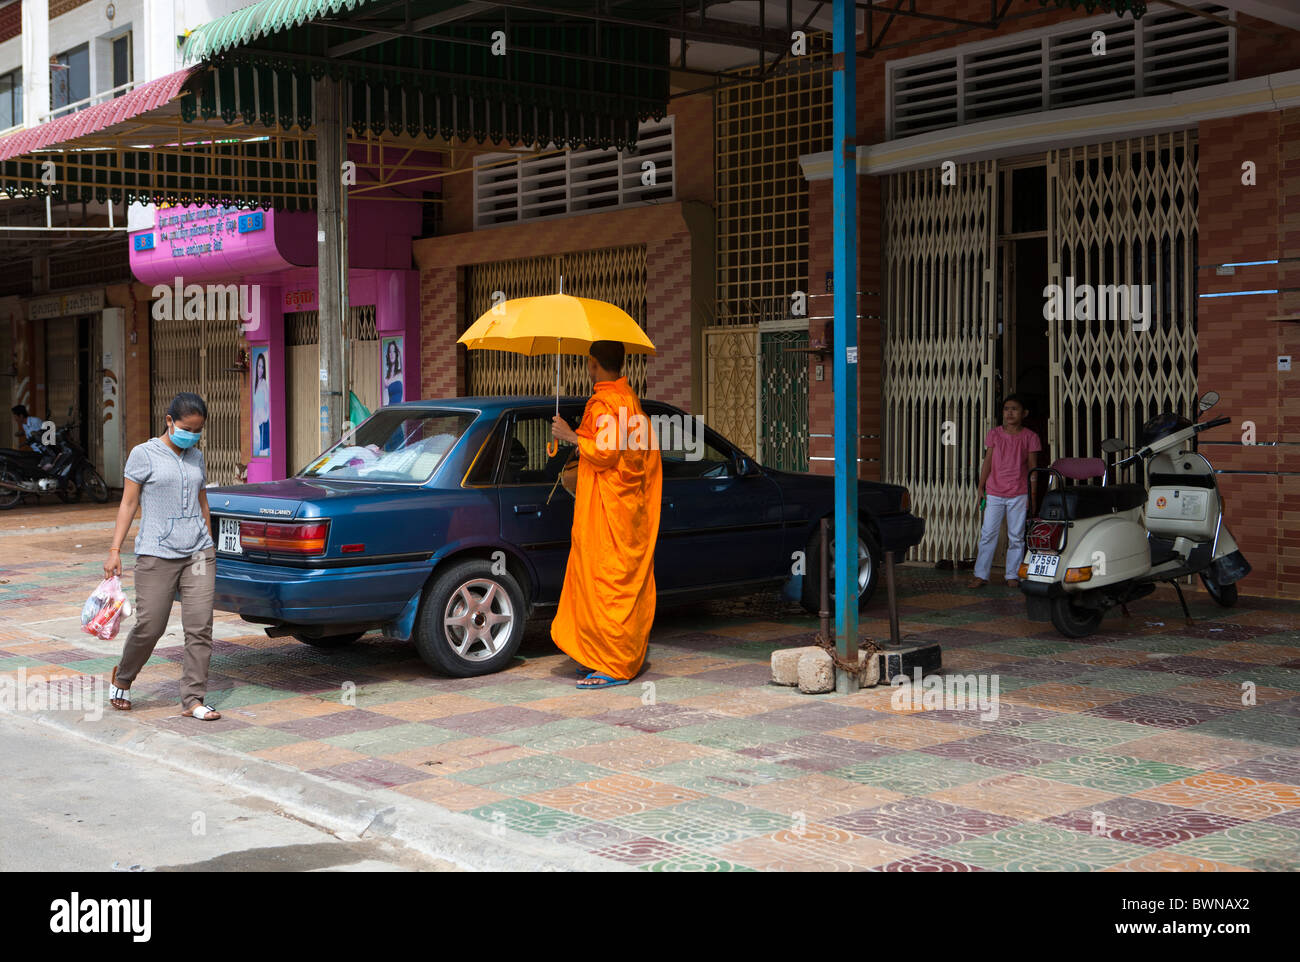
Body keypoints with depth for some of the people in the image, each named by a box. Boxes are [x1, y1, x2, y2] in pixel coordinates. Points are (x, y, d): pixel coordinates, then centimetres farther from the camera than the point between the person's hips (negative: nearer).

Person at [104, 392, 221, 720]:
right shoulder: (144, 454, -1)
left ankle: (193, 699, 2)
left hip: (198, 552, 4)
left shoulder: (196, 457, 14)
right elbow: (128, 503, -1)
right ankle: (122, 678, 25)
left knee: (200, 627, -3)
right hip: (157, 554, -4)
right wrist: (115, 550, -6)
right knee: (149, 627, -2)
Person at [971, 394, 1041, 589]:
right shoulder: (994, 434, 5)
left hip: (1019, 494, -1)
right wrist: (981, 488, 4)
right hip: (994, 493, 1)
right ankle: (981, 575, 5)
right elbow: (987, 462, 8)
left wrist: (1032, 495, 0)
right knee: (988, 534, -1)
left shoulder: (1029, 437, 2)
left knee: (1016, 536, 3)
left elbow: (1032, 468, 4)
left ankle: (1012, 576, 12)